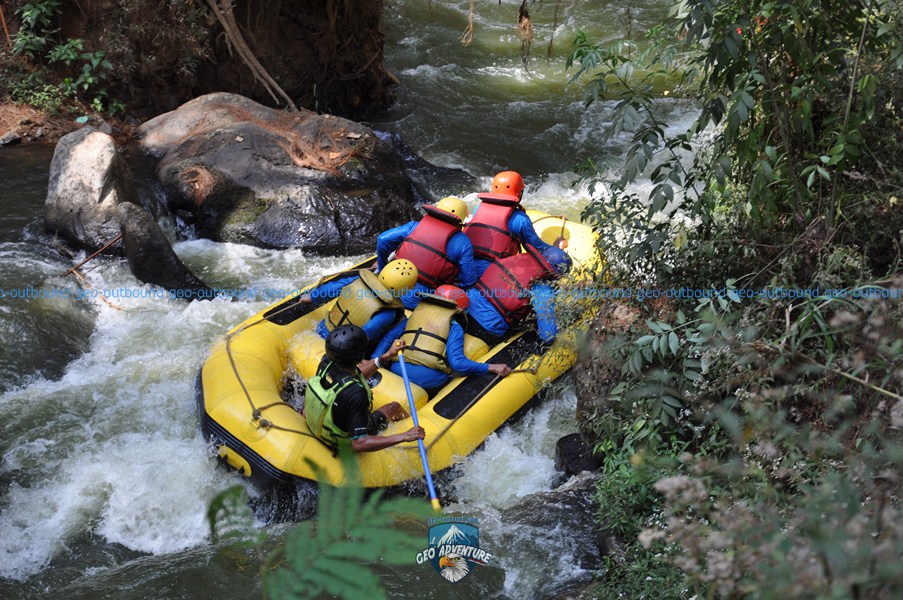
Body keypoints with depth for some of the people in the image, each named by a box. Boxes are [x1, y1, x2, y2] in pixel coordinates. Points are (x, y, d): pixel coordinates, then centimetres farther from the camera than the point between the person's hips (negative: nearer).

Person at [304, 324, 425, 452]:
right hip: (344, 440, -6)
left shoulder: (326, 362, -23)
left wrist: (386, 356, 0)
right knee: (394, 407, 17)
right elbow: (358, 444, -43)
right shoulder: (355, 393, -44)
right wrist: (405, 437, -41)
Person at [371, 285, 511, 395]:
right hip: (429, 380, -5)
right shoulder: (454, 327, 9)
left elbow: (388, 337, 16)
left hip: (396, 371, 6)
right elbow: (457, 362, -4)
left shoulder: (413, 316, 23)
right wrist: (492, 368, 0)